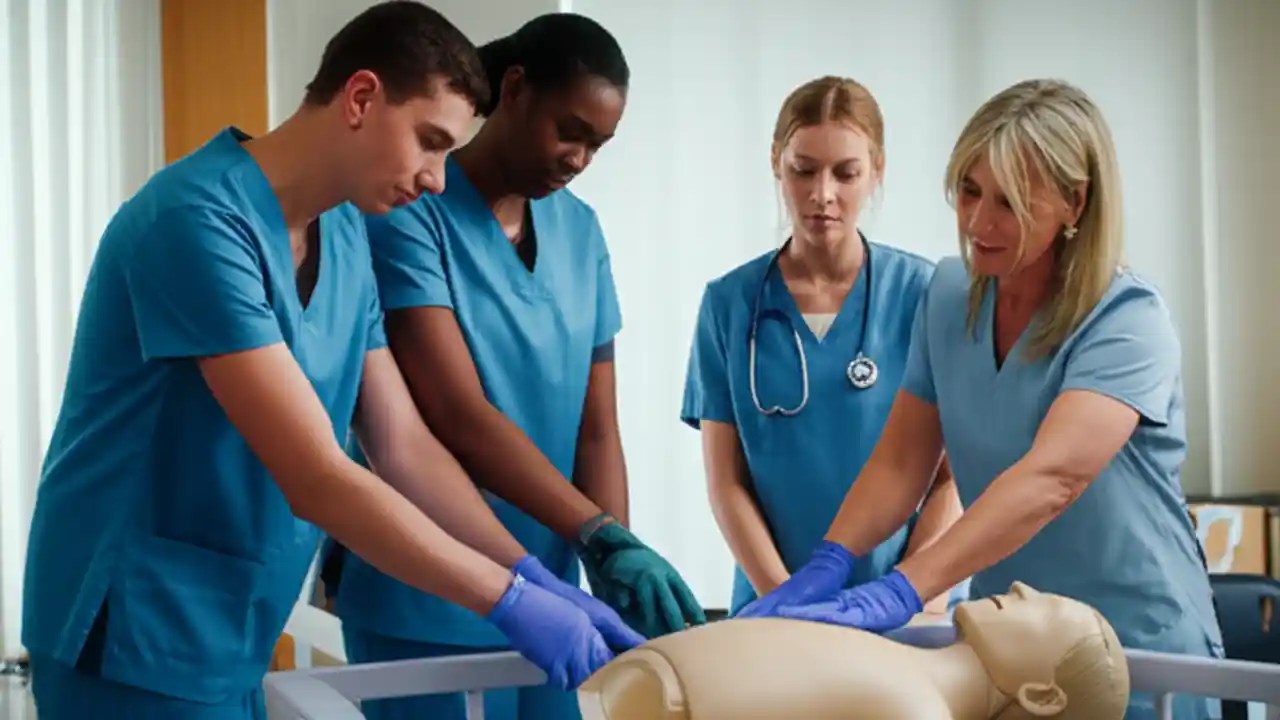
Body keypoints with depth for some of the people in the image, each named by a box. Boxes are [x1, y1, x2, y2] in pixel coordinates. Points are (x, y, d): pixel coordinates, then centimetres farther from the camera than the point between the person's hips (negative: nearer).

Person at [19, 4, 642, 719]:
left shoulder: (346, 235, 5)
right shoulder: (200, 221, -22)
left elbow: (405, 446, 5)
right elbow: (316, 482, -25)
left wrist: (535, 575, -5)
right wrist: (511, 600, -21)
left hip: (227, 637, 8)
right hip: (138, 632, -8)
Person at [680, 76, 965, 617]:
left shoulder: (922, 294, -2)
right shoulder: (730, 303, 1)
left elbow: (952, 473, -1)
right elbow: (725, 481, 0)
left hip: (907, 607, -1)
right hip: (772, 605, 1)